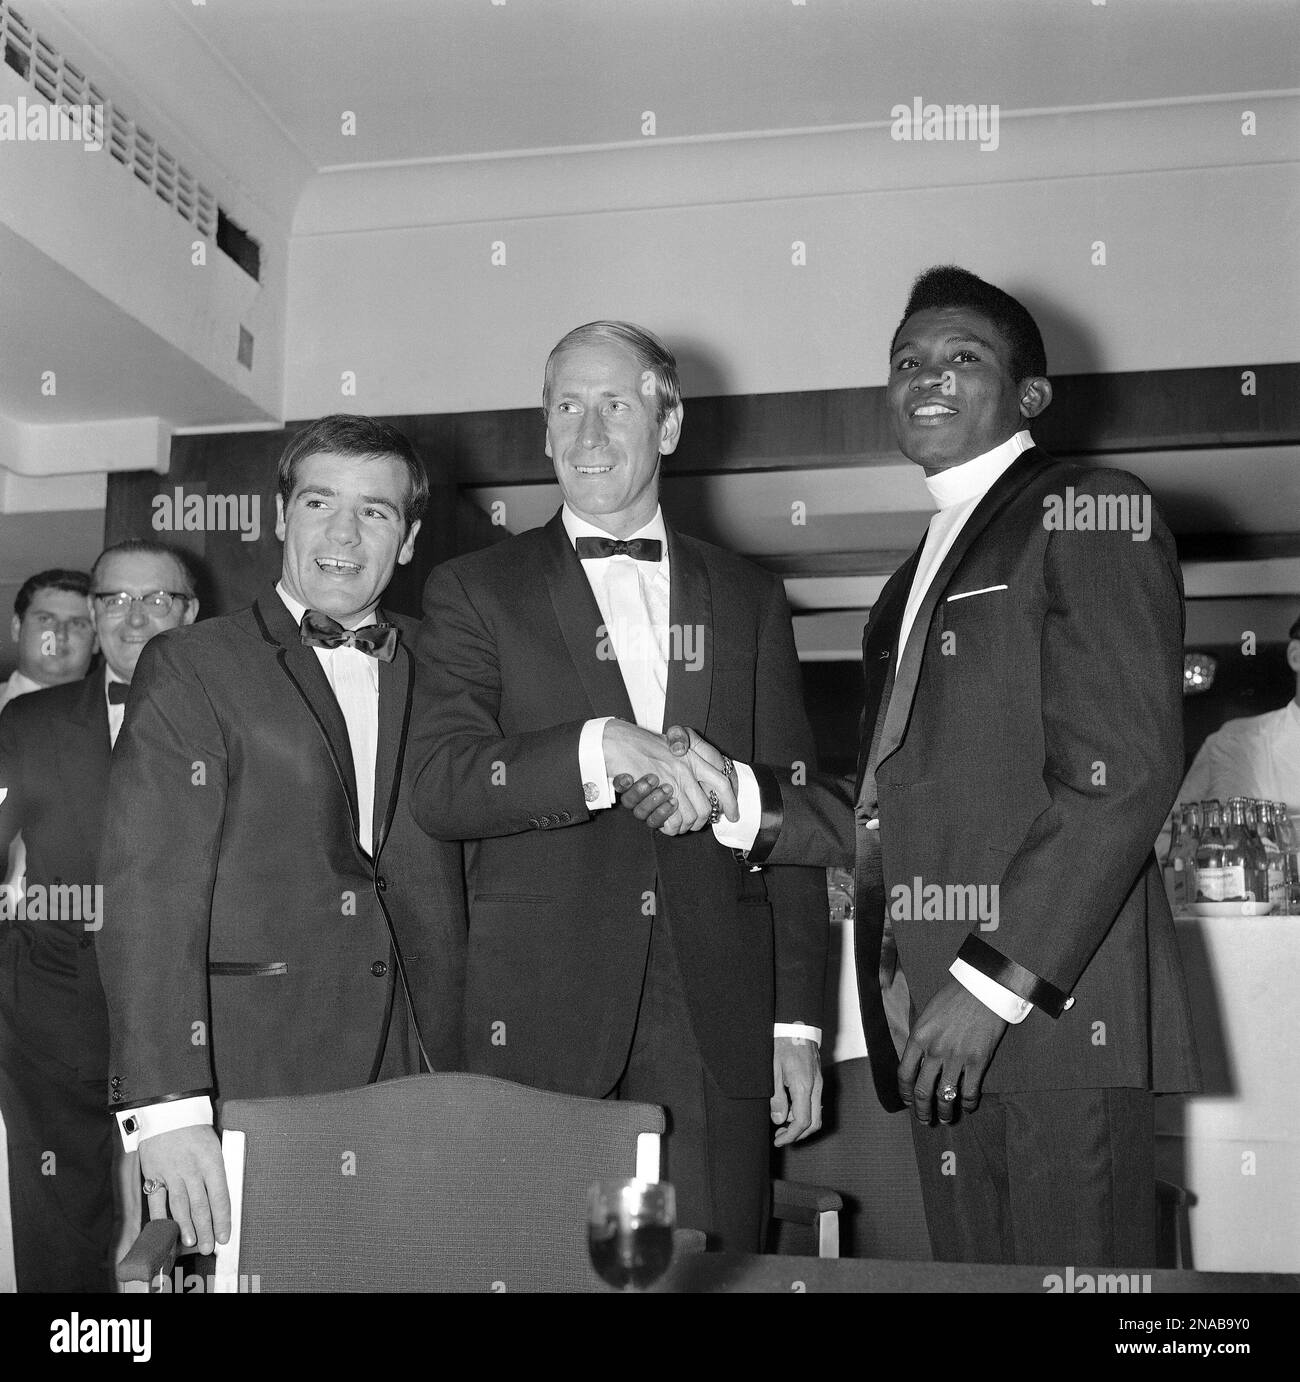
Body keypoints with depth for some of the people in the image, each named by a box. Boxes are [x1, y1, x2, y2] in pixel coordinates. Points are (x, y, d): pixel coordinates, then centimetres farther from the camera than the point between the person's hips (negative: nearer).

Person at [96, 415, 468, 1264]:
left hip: (424, 1077, 3)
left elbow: (472, 865, 10)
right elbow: (151, 891, -8)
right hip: (254, 1082, -3)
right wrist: (167, 1106, -17)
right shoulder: (192, 669, 1)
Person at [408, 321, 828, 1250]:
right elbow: (438, 789, -6)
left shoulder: (748, 599, 13)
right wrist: (596, 749, -22)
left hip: (717, 1026, 2)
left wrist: (798, 1023, 6)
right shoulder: (476, 591, 7)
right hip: (542, 1016, -1)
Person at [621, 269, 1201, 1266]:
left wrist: (994, 982, -16)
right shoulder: (918, 580, 23)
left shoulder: (1091, 514, -1)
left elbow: (1125, 776, -12)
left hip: (1051, 1009, -7)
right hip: (941, 1034, 7)